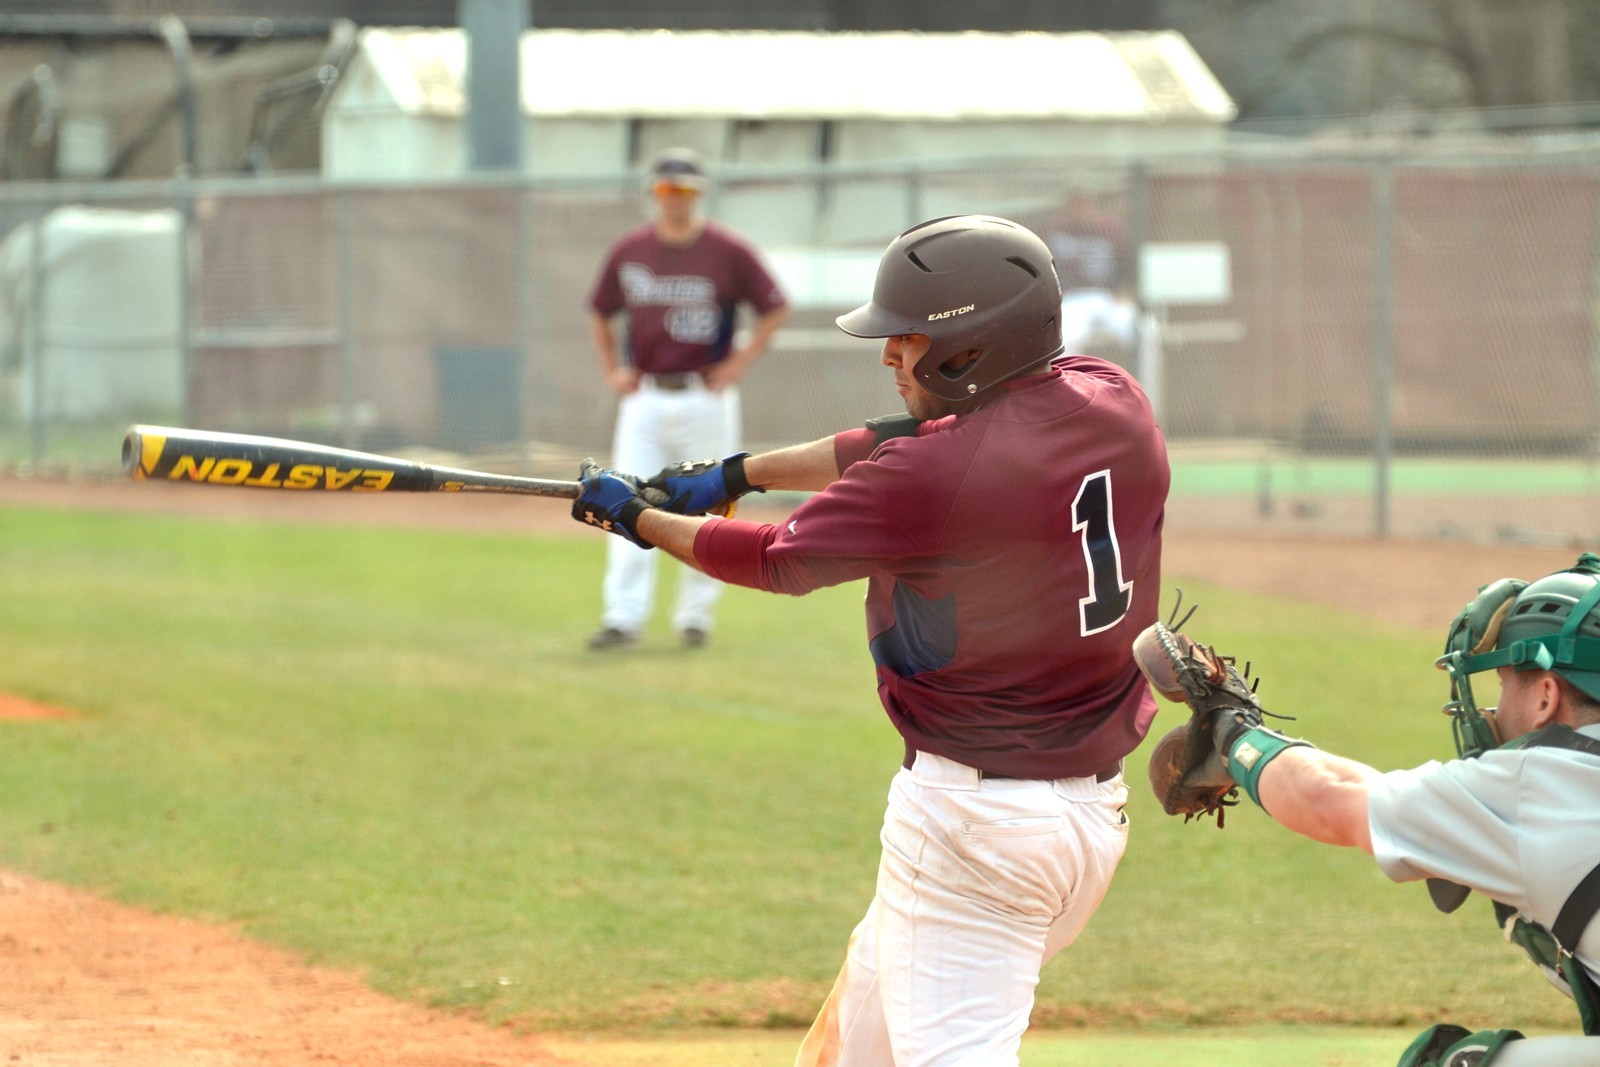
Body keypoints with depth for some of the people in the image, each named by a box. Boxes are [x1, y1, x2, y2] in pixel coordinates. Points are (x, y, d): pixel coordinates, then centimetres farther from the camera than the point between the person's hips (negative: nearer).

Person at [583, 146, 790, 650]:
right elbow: (599, 314, 19)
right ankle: (622, 618, -10)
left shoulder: (729, 252, -4)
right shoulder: (629, 251, 6)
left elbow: (775, 310, 1)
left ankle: (695, 616, 15)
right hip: (644, 398, 2)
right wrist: (612, 371, 8)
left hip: (705, 397, -2)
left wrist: (739, 363, -6)